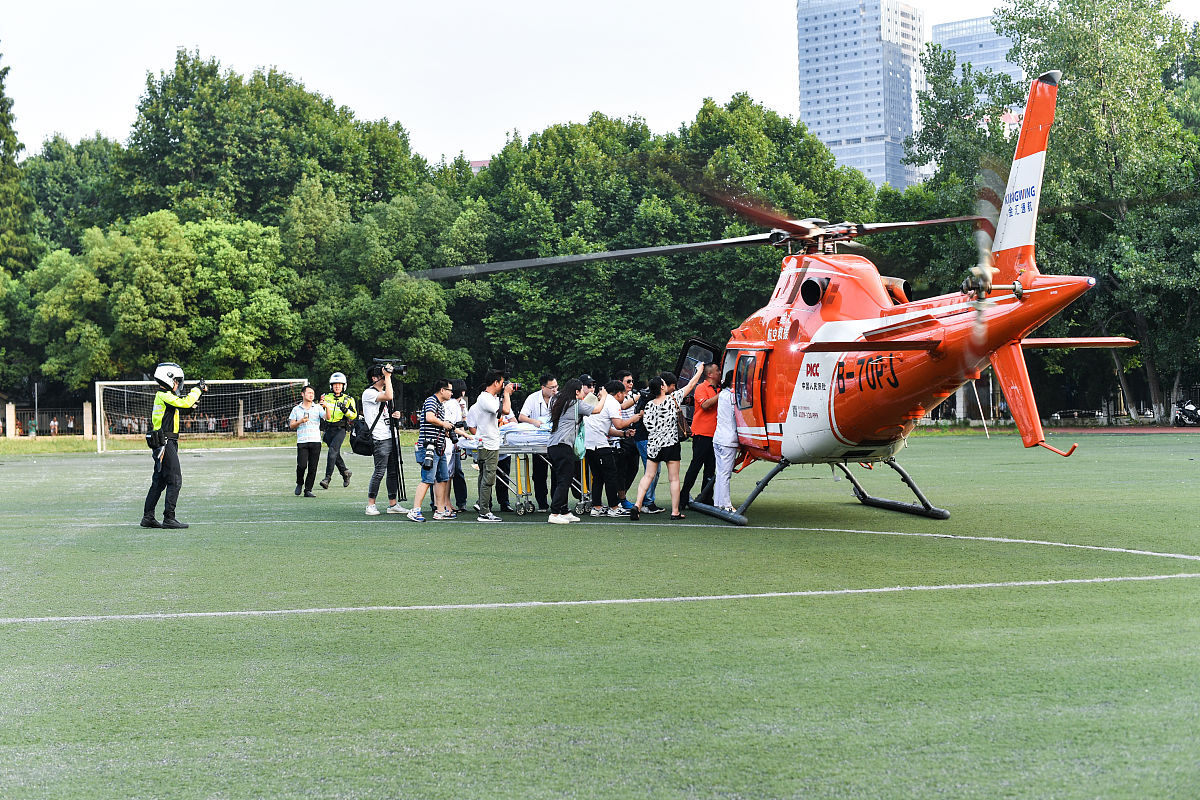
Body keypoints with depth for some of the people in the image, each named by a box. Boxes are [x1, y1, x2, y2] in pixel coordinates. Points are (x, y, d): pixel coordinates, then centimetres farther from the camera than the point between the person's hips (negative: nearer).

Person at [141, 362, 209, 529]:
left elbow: (184, 402, 27)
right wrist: (197, 389, -8)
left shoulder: (163, 395, 18)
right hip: (165, 444, -10)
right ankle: (169, 518, -9)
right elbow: (185, 403, -22)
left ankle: (148, 517, 16)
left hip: (161, 445, 10)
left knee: (159, 481, 13)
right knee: (175, 481, -9)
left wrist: (198, 391, 14)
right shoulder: (165, 396, -12)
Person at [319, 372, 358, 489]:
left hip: (340, 430, -4)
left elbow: (354, 415, 0)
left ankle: (327, 477, -23)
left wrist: (345, 410, -18)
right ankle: (345, 472, 31)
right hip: (329, 429, 4)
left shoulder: (348, 399, 5)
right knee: (336, 454, 9)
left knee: (333, 451, -20)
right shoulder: (326, 397, 12)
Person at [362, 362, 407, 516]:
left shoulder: (382, 393, 21)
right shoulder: (369, 393, -8)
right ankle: (371, 505, -1)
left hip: (391, 437, 9)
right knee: (380, 472, -9)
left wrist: (394, 415, 9)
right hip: (380, 439, -9)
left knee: (393, 471, 8)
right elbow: (389, 397, -24)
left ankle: (392, 504, 13)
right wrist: (388, 376, -16)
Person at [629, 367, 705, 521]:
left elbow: (648, 425, -2)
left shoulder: (650, 405, 1)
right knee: (674, 478, 4)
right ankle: (675, 511, 6)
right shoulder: (673, 399, -7)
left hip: (653, 444, 3)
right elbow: (691, 385, 3)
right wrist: (701, 369, 16)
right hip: (671, 444, -3)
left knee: (648, 476, 8)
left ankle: (637, 505, -4)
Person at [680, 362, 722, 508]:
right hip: (702, 433, -7)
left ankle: (706, 497, 13)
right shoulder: (701, 388, -6)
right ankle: (684, 496, -2)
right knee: (696, 464, -7)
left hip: (714, 433, 7)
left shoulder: (719, 389, 16)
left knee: (711, 466, 8)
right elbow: (705, 404, -21)